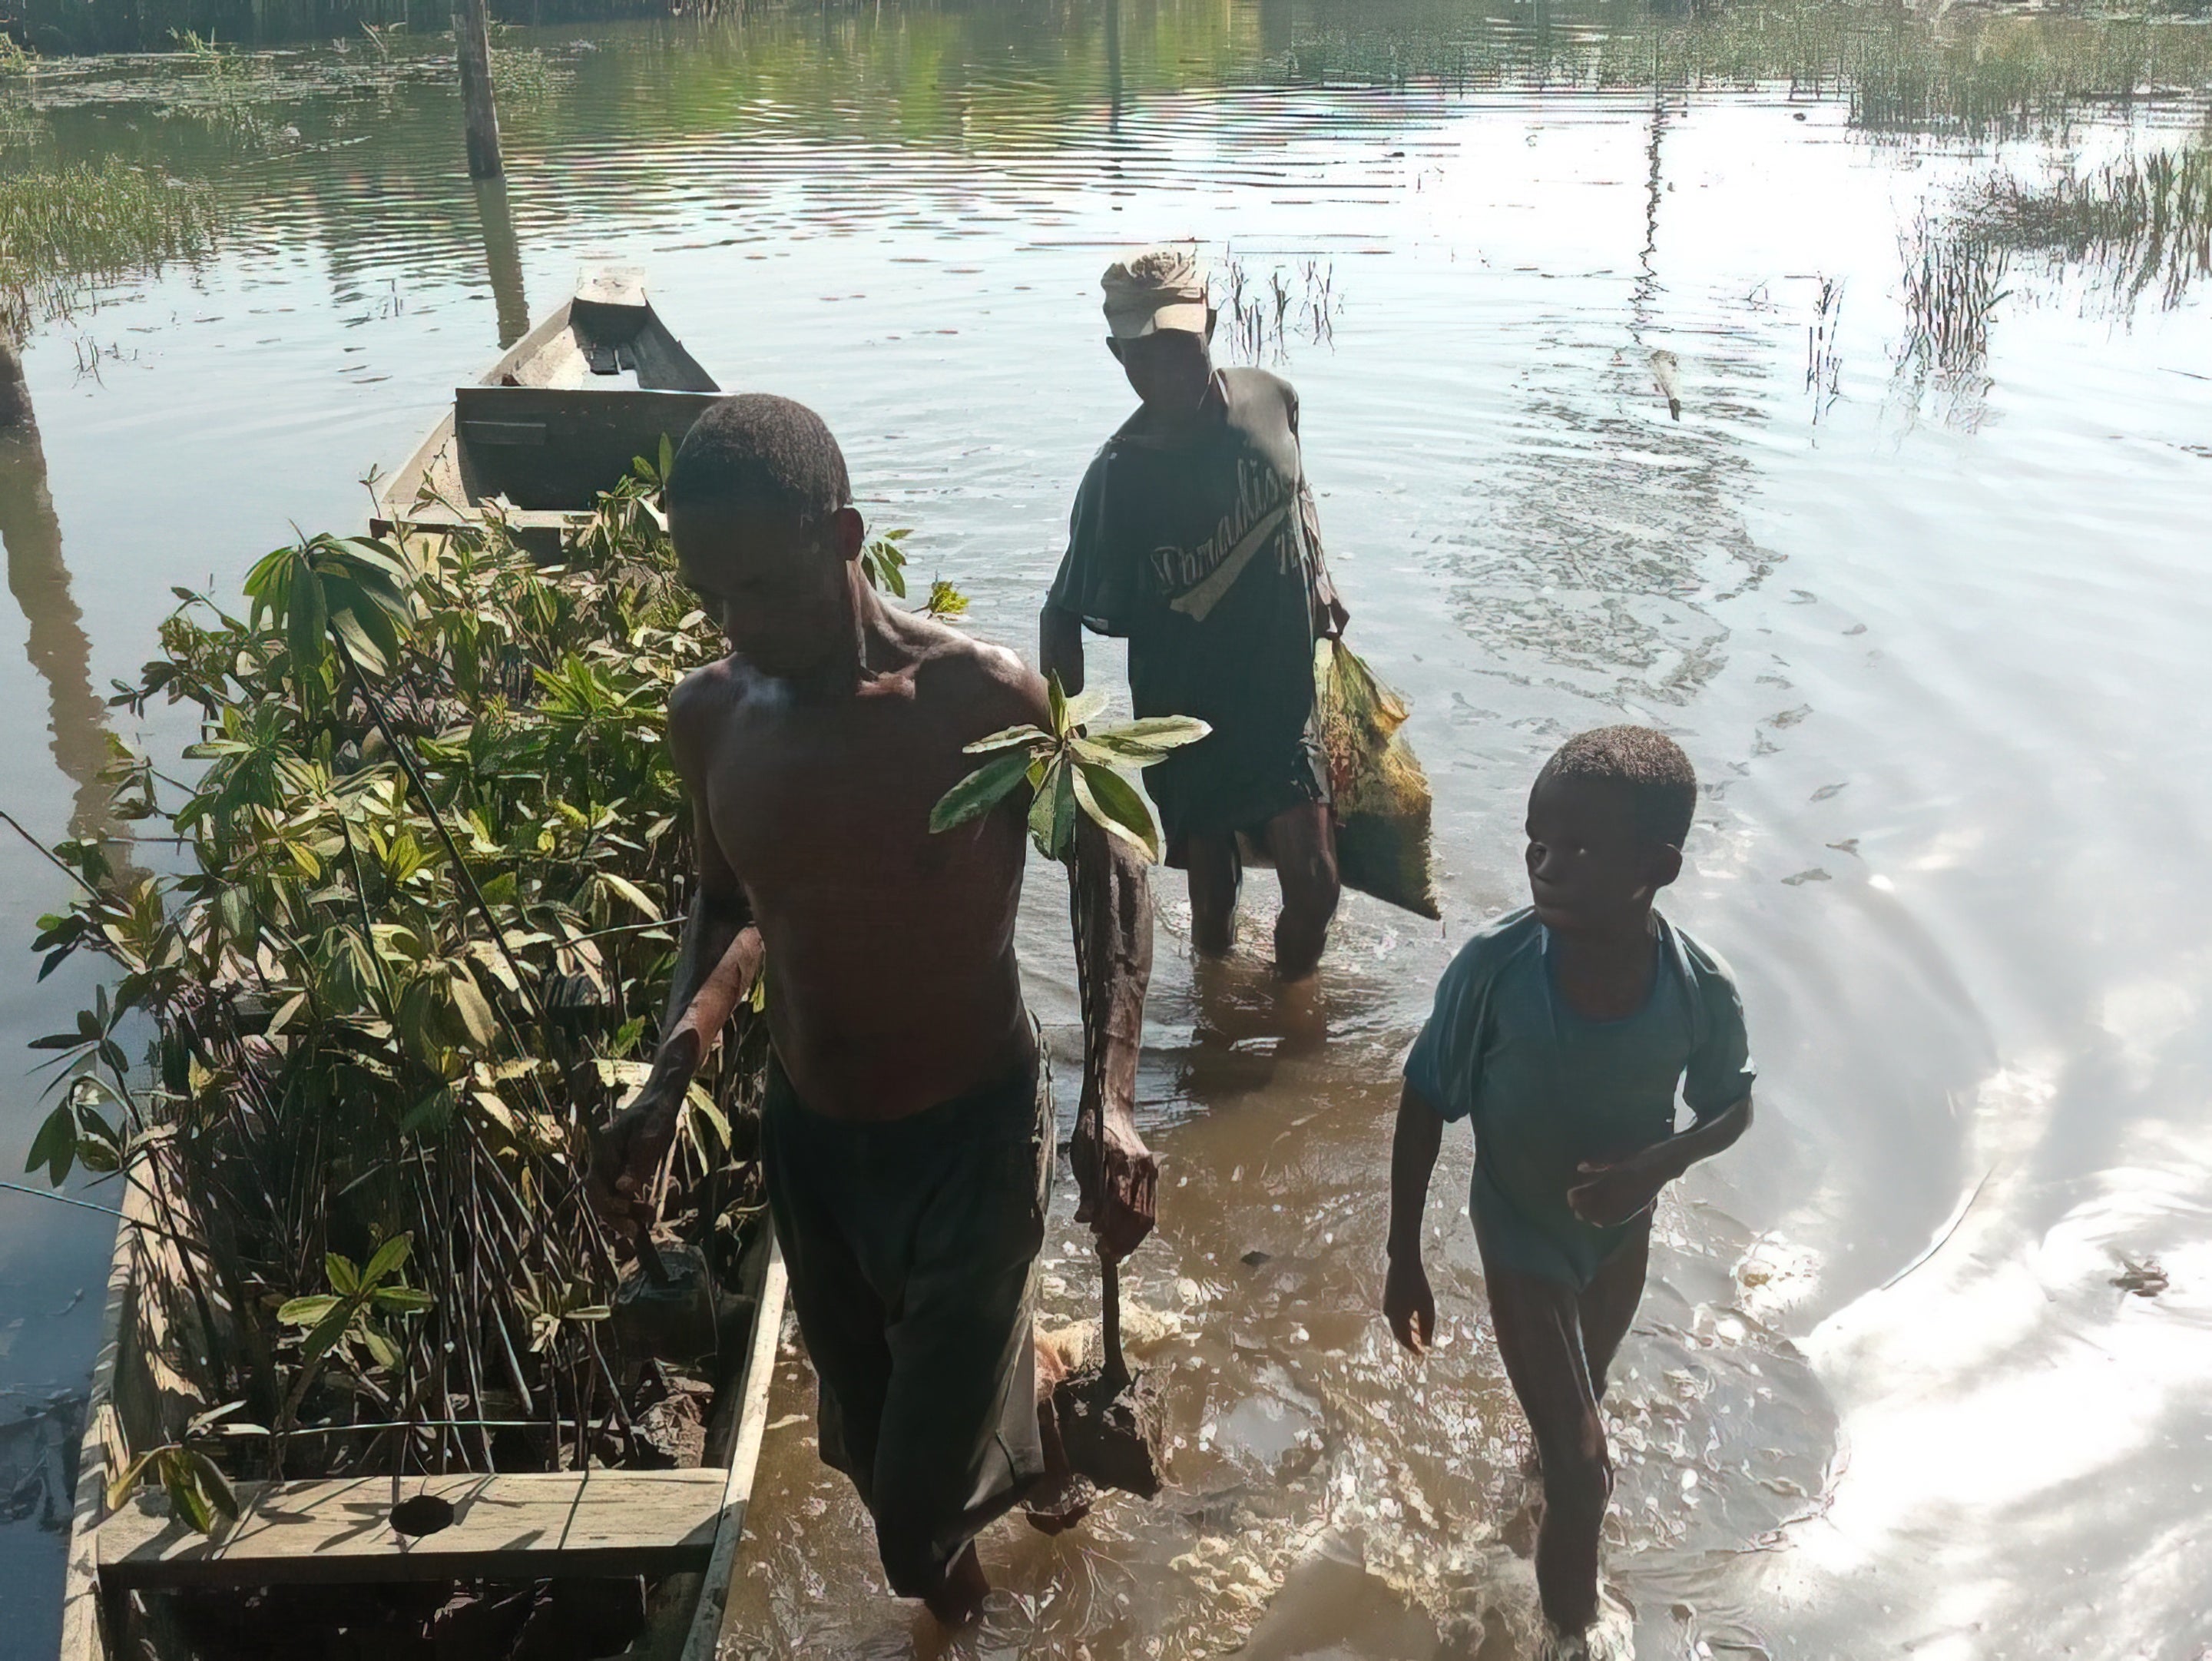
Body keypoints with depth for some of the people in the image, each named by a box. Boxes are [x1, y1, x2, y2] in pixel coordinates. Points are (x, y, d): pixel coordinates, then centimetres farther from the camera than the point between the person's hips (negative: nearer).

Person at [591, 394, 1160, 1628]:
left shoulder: (984, 699, -21)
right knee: (875, 1447, 20)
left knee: (923, 1503, 2)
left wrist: (1109, 1100, -20)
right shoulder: (708, 718, -7)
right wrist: (674, 1071, -5)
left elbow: (1113, 881, -8)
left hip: (972, 1133, -4)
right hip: (807, 1135, 5)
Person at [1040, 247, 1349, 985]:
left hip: (1285, 696, 3)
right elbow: (1067, 616, -15)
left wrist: (1317, 577, 3)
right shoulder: (1119, 477, -21)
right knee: (1214, 894, 13)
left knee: (1313, 883, 3)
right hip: (1190, 713, -3)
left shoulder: (1269, 399, -8)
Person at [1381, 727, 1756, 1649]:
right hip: (1521, 1236, -3)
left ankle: (1549, 1466, 63)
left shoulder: (1701, 990, -27)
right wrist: (1403, 1257, -10)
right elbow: (1425, 1105, -17)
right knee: (1585, 1476, 0)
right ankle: (1570, 1629, 27)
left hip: (1620, 1229, 3)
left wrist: (1657, 1165, -28)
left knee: (1583, 1397, 31)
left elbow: (1731, 1108, -7)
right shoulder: (1494, 965, -31)